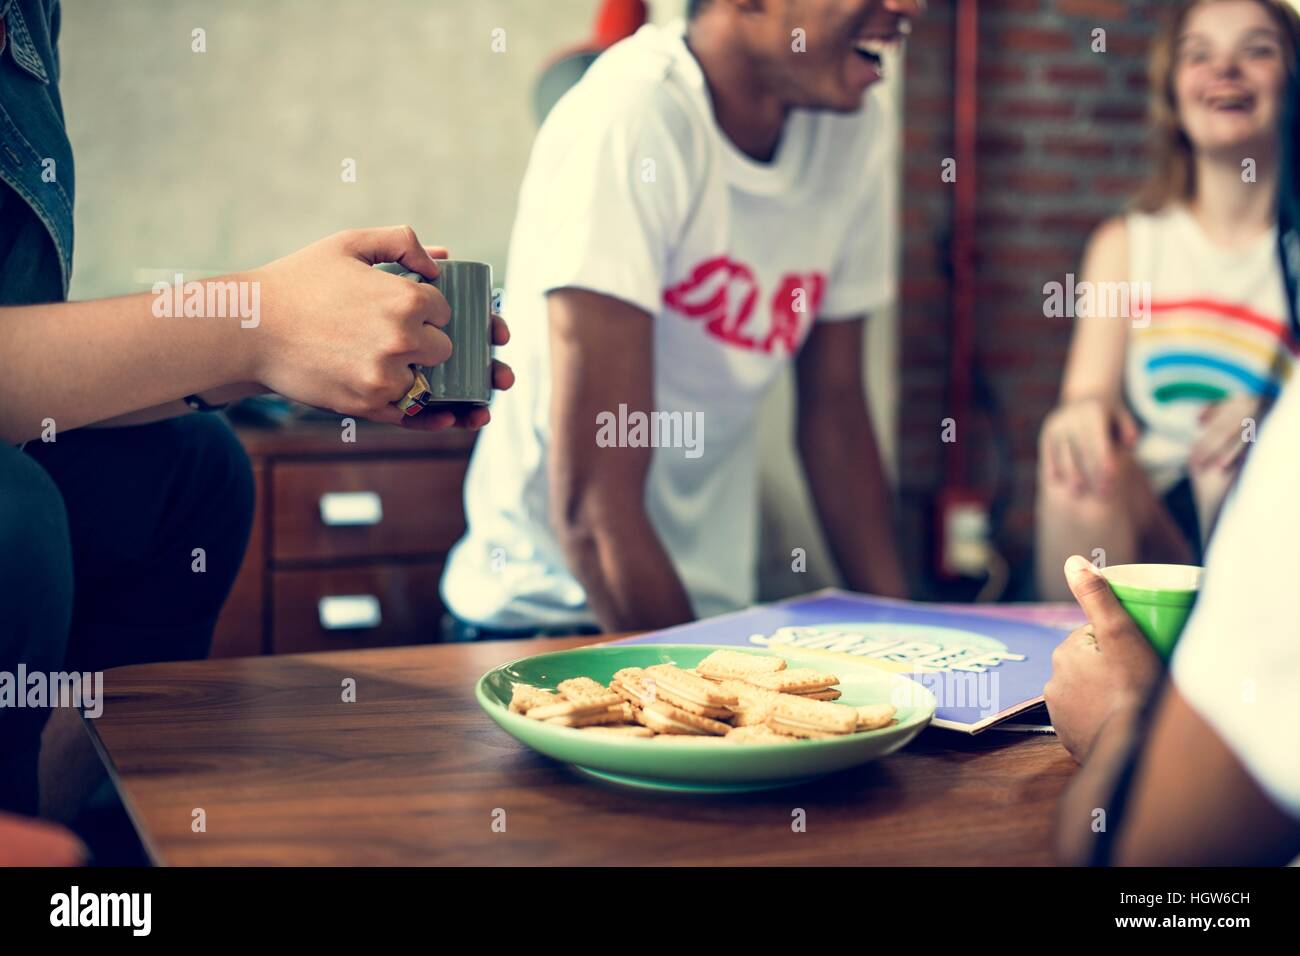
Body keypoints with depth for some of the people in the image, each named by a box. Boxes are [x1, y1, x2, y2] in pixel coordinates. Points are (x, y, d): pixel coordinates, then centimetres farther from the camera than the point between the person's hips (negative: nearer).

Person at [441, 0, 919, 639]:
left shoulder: (858, 130, 0)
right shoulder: (630, 121, -22)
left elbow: (835, 409, 8)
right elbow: (591, 505, -24)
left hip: (716, 610, 6)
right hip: (547, 621, -6)